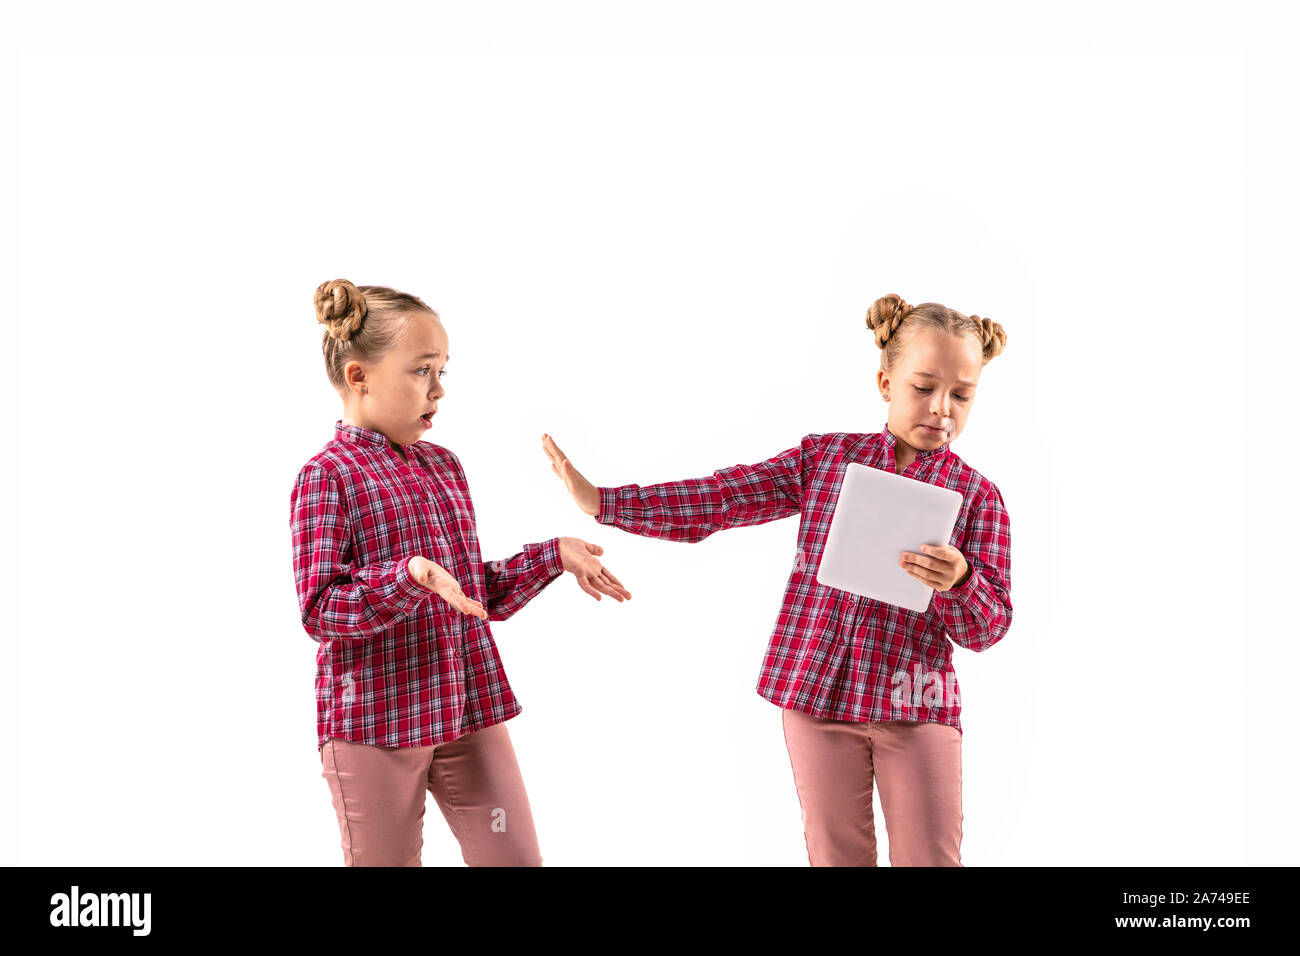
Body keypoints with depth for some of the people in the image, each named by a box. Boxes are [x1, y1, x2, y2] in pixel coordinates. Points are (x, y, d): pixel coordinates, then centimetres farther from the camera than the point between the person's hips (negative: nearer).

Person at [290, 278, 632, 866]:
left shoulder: (444, 467, 12)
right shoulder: (327, 476, -9)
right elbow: (320, 611, -17)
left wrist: (554, 555, 8)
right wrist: (412, 576, -30)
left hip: (471, 713, 6)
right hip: (373, 722, -6)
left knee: (517, 858, 9)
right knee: (386, 861, 9)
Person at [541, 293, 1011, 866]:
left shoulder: (978, 496, -1)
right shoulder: (823, 456, 4)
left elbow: (988, 629, -3)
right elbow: (720, 500, -2)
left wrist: (958, 582, -26)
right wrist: (603, 502, -10)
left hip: (915, 708, -1)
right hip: (815, 690, 2)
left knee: (931, 859, 3)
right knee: (836, 855, 12)